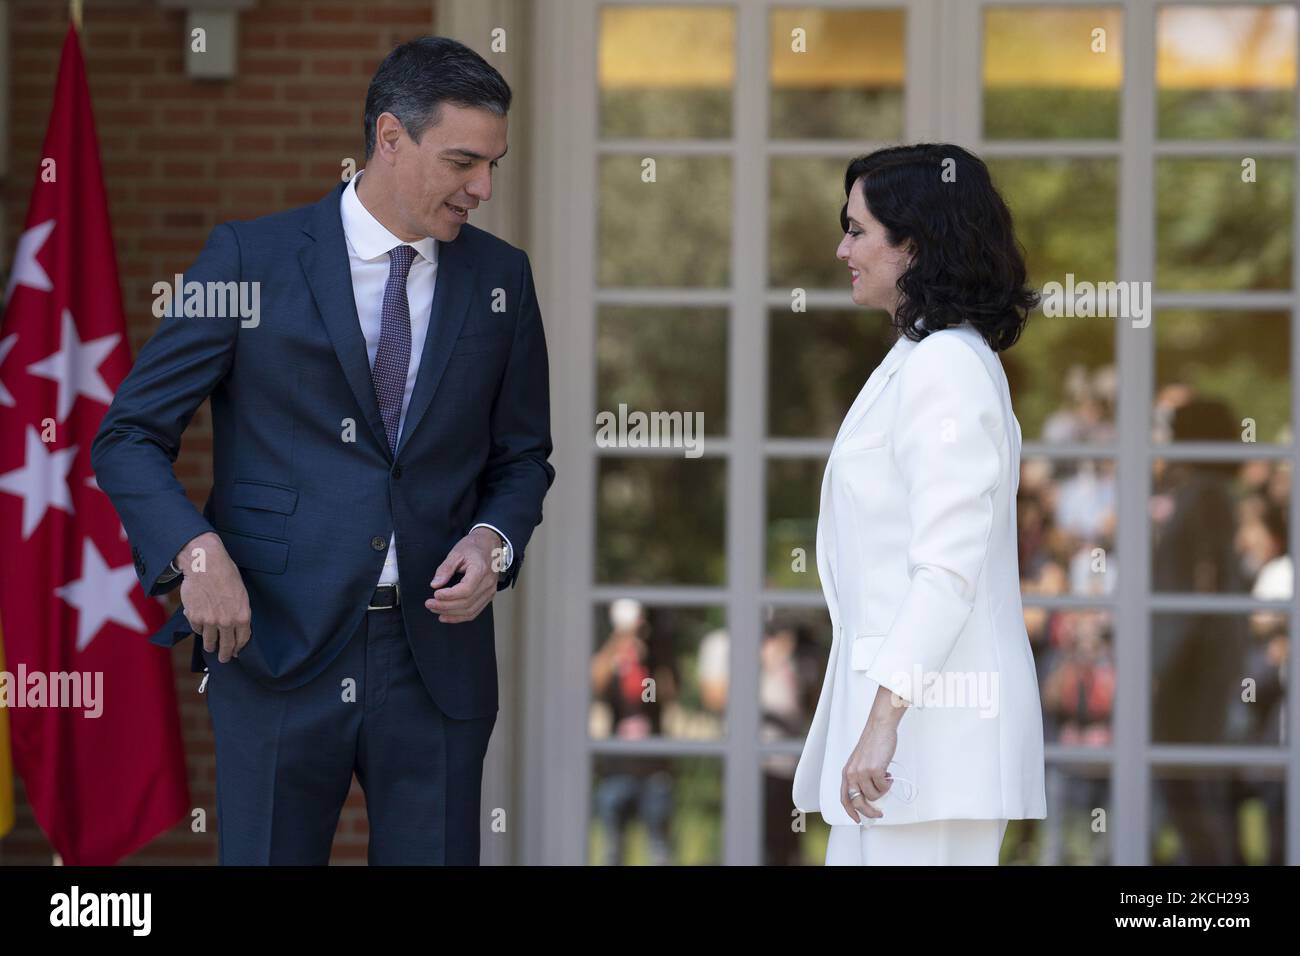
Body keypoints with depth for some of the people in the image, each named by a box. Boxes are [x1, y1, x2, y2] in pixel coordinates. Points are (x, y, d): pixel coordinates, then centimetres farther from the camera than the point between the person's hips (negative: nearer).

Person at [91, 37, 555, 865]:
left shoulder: (501, 279, 8)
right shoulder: (253, 258, -2)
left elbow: (522, 456, 17)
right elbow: (130, 436, 0)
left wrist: (494, 540, -4)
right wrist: (195, 550, -16)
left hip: (438, 660, 3)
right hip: (277, 643, -3)